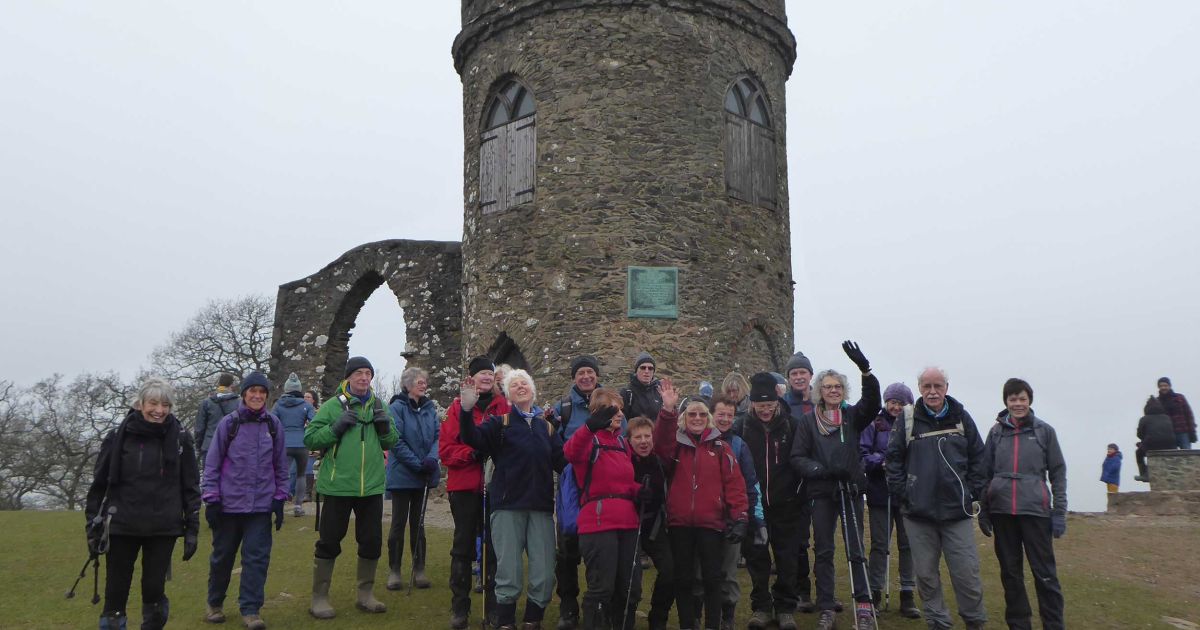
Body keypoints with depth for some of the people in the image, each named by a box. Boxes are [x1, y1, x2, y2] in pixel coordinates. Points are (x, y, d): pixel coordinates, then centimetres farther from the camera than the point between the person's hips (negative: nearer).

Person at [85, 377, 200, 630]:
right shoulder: (118, 437, -1)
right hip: (122, 527, 0)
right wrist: (93, 526, 5)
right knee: (116, 593, 3)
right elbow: (99, 484, 6)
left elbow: (191, 486, 4)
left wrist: (192, 529, 2)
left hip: (163, 529, 0)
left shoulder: (180, 439, 0)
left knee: (154, 590, 4)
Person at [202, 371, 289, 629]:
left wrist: (280, 499, 7)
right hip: (229, 503, -1)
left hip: (261, 505, 1)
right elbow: (212, 463, 0)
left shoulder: (274, 424, 2)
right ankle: (214, 604, 31)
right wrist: (211, 500, -2)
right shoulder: (229, 423, -3)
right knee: (222, 555, 12)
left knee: (257, 557, -3)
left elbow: (281, 465, 9)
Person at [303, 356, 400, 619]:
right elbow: (310, 439, -7)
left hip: (372, 486, 4)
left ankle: (365, 594, 27)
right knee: (329, 541, 4)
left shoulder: (379, 406, 8)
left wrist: (385, 425, -8)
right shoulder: (332, 406, -4)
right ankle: (319, 598, 17)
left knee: (372, 541, 11)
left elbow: (392, 443, 12)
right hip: (338, 486, -4)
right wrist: (337, 427, -19)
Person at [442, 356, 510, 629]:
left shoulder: (503, 406, 4)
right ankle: (460, 608, 19)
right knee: (463, 545, 8)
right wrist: (473, 453, -18)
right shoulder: (458, 407, 0)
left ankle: (493, 607, 18)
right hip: (465, 485, -1)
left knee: (494, 545, 6)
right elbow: (445, 448, -5)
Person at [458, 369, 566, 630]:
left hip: (541, 507, 3)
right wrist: (466, 412, -26)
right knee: (508, 571, -1)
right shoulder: (500, 423, 7)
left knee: (545, 573, 1)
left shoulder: (547, 426, 15)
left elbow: (562, 462, 7)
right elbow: (472, 438, -10)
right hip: (508, 506, -2)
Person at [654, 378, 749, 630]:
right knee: (682, 578, 9)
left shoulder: (720, 447, 6)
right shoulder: (675, 444, 7)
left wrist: (741, 516, -7)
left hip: (711, 522, -1)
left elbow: (734, 483, 2)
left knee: (712, 578, 3)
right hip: (679, 522, 1)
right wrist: (668, 410, -29)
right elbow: (660, 443, -17)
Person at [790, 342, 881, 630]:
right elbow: (797, 458, 1)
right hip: (822, 493, 0)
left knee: (856, 550, -1)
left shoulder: (852, 416, 5)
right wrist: (824, 470, -17)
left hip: (850, 490, 0)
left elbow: (872, 401, -15)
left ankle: (864, 607, 7)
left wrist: (865, 368, -31)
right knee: (823, 552, 5)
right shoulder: (808, 421, 5)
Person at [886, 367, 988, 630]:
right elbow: (893, 459, 3)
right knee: (926, 573, 8)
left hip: (957, 510, 0)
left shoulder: (961, 417, 4)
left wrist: (974, 493, 3)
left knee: (967, 572, 1)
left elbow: (978, 458, 9)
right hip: (918, 511, 0)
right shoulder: (907, 419, 1)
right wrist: (901, 494, -2)